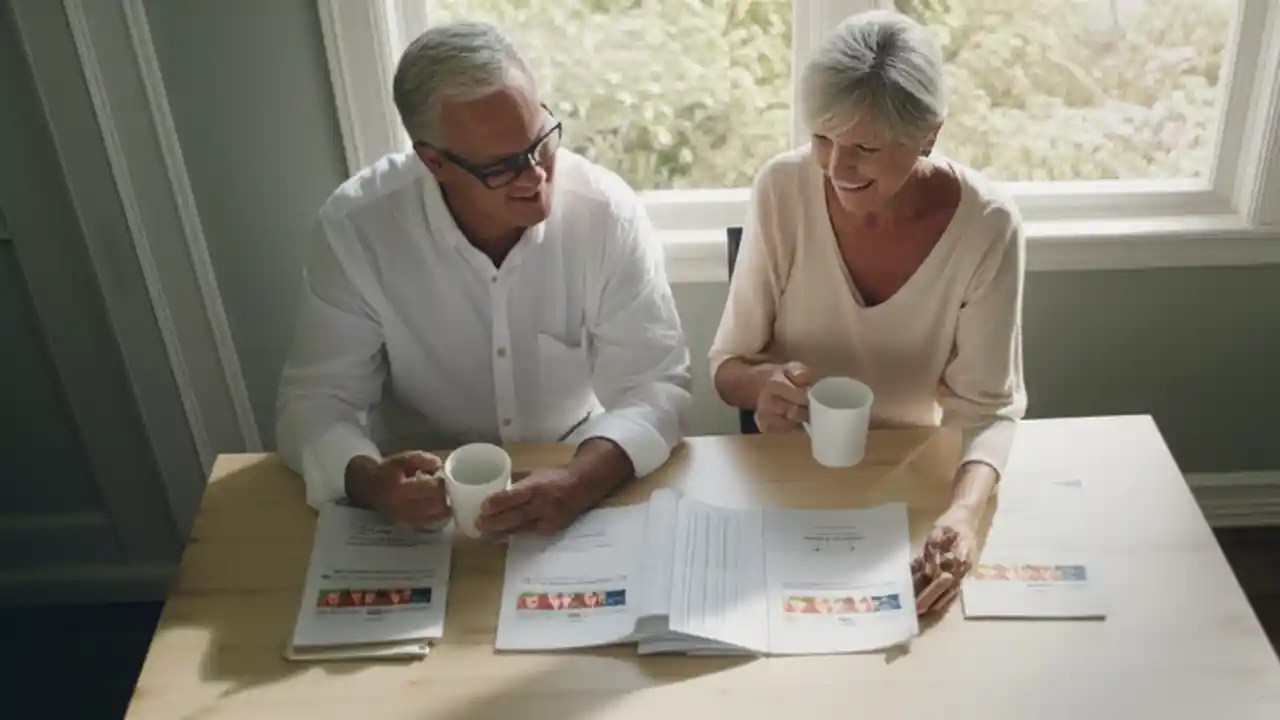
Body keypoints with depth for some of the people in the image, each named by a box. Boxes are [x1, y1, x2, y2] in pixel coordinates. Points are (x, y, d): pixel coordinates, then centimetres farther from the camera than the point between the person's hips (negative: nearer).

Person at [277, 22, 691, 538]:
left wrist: (580, 482, -35)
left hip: (575, 481, 0)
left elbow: (654, 384, -16)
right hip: (430, 493, 0)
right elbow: (317, 399, -11)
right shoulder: (356, 226, -15)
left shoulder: (606, 211, -15)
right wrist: (368, 481, -33)